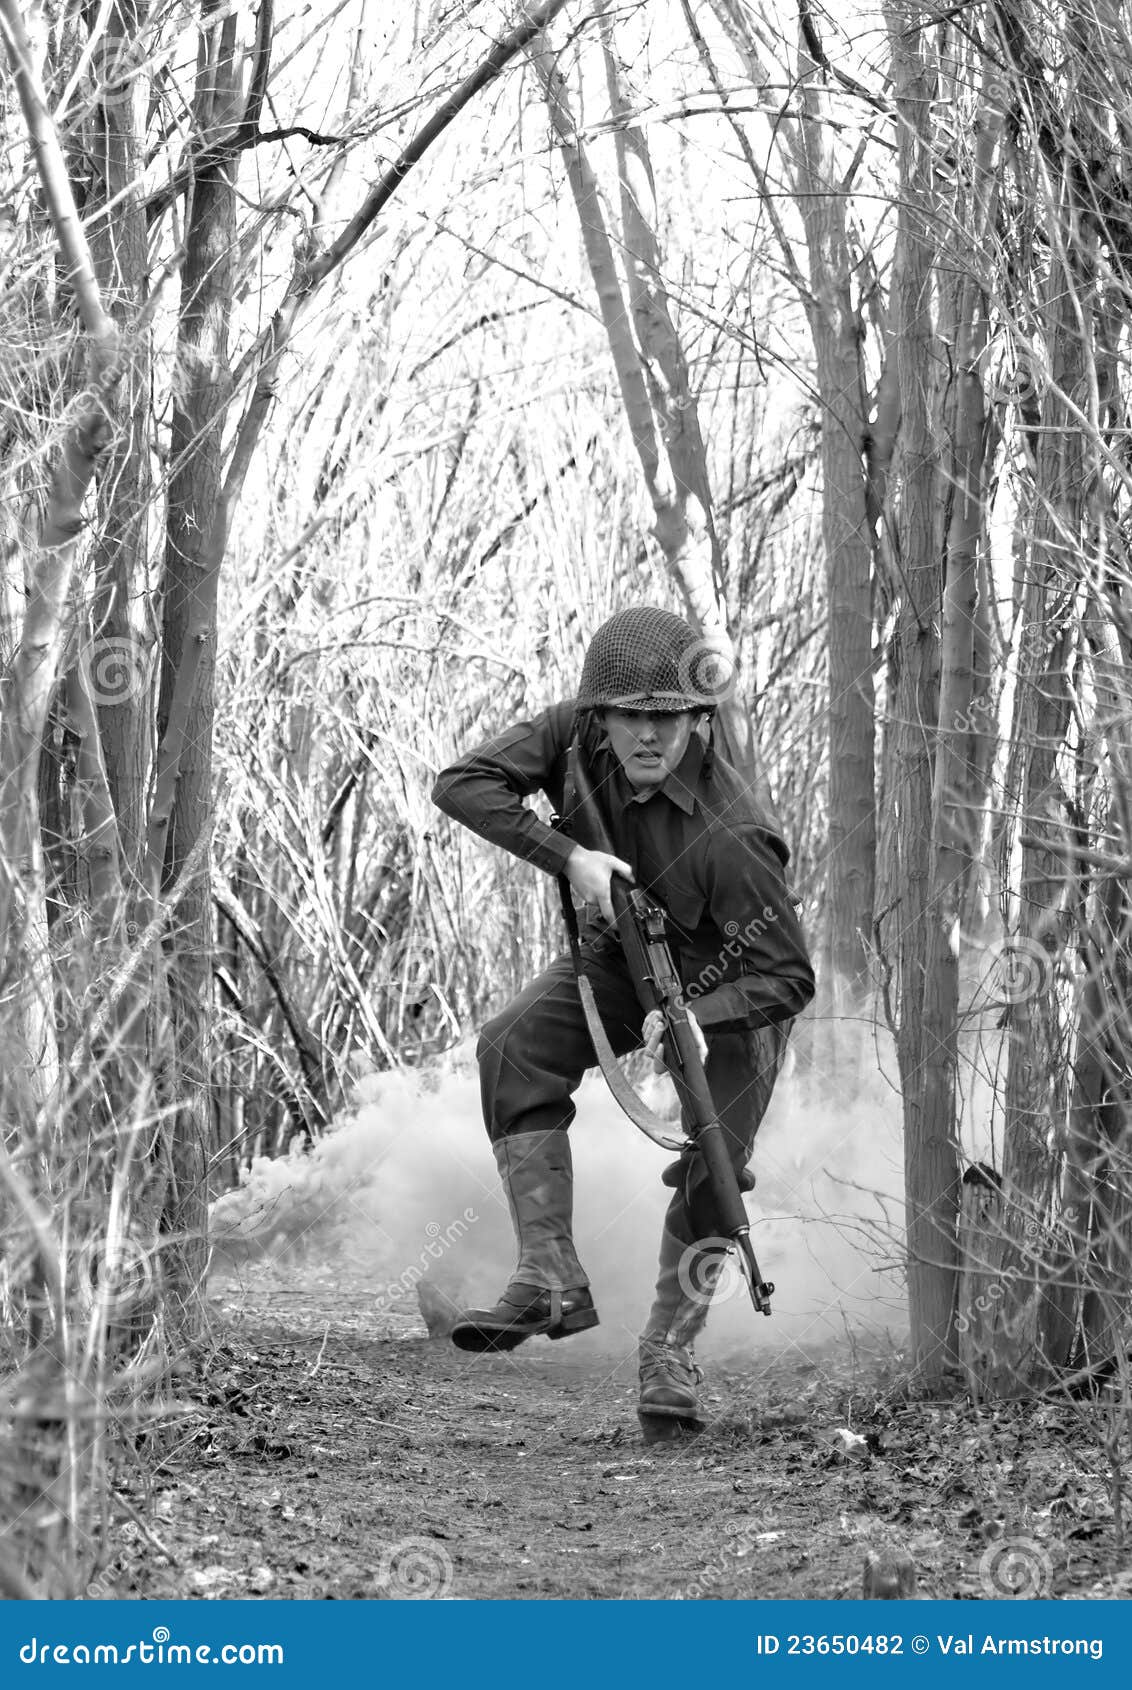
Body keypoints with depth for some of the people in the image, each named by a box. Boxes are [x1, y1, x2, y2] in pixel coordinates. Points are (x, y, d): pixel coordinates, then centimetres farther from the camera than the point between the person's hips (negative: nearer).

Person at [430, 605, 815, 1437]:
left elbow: (790, 974, -30)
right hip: (624, 957, 4)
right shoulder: (575, 733, -23)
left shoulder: (729, 836, -36)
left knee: (711, 1174, -9)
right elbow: (462, 784, -25)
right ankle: (553, 1281, -24)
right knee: (515, 1046, -22)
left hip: (732, 990, -4)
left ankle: (671, 1354, 13)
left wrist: (693, 1018, -45)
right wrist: (568, 855, -35)